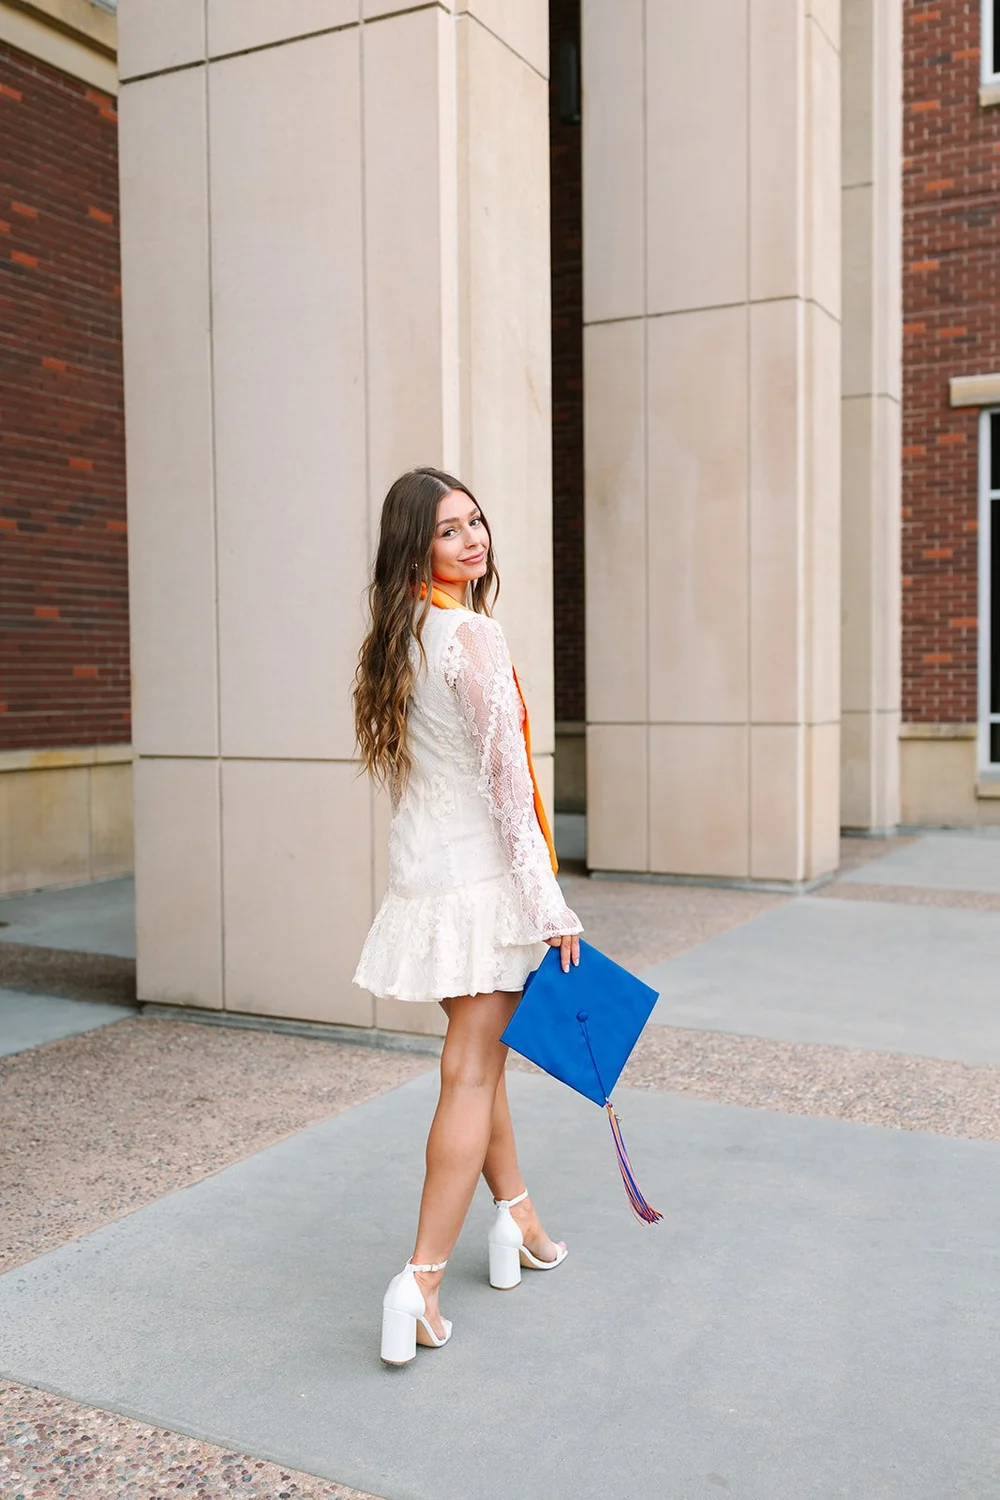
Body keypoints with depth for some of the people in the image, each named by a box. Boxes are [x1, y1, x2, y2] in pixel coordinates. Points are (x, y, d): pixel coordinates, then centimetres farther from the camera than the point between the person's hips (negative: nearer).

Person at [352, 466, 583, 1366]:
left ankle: (517, 1222, 34)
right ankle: (422, 1281, 1)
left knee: (481, 1054, 19)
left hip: (423, 876, 8)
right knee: (470, 1072, -1)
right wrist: (551, 905, -15)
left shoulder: (394, 639, 9)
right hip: (481, 878, -8)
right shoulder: (473, 636, -16)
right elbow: (506, 781, -18)